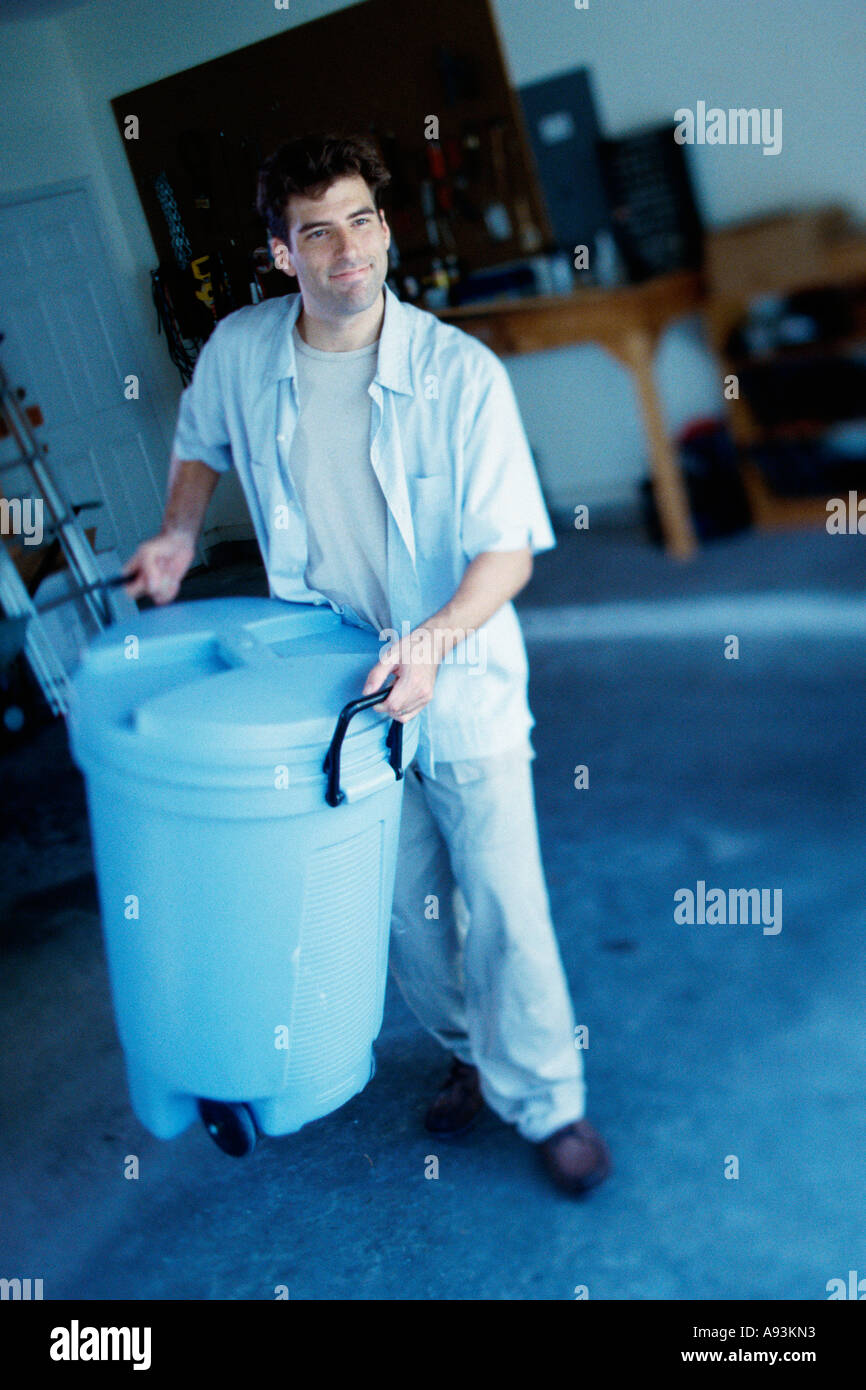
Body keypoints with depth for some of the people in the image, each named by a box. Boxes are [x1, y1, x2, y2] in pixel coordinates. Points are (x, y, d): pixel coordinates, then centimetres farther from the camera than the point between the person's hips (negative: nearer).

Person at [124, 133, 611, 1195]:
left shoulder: (462, 374, -18)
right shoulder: (238, 351, -6)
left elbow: (510, 546, -17)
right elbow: (199, 440, 17)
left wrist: (433, 641, -32)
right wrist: (180, 533, 0)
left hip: (463, 686, -3)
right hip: (335, 686, 4)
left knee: (501, 903, 1)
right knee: (401, 905, 16)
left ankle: (547, 1102, 24)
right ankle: (472, 1053, 42)